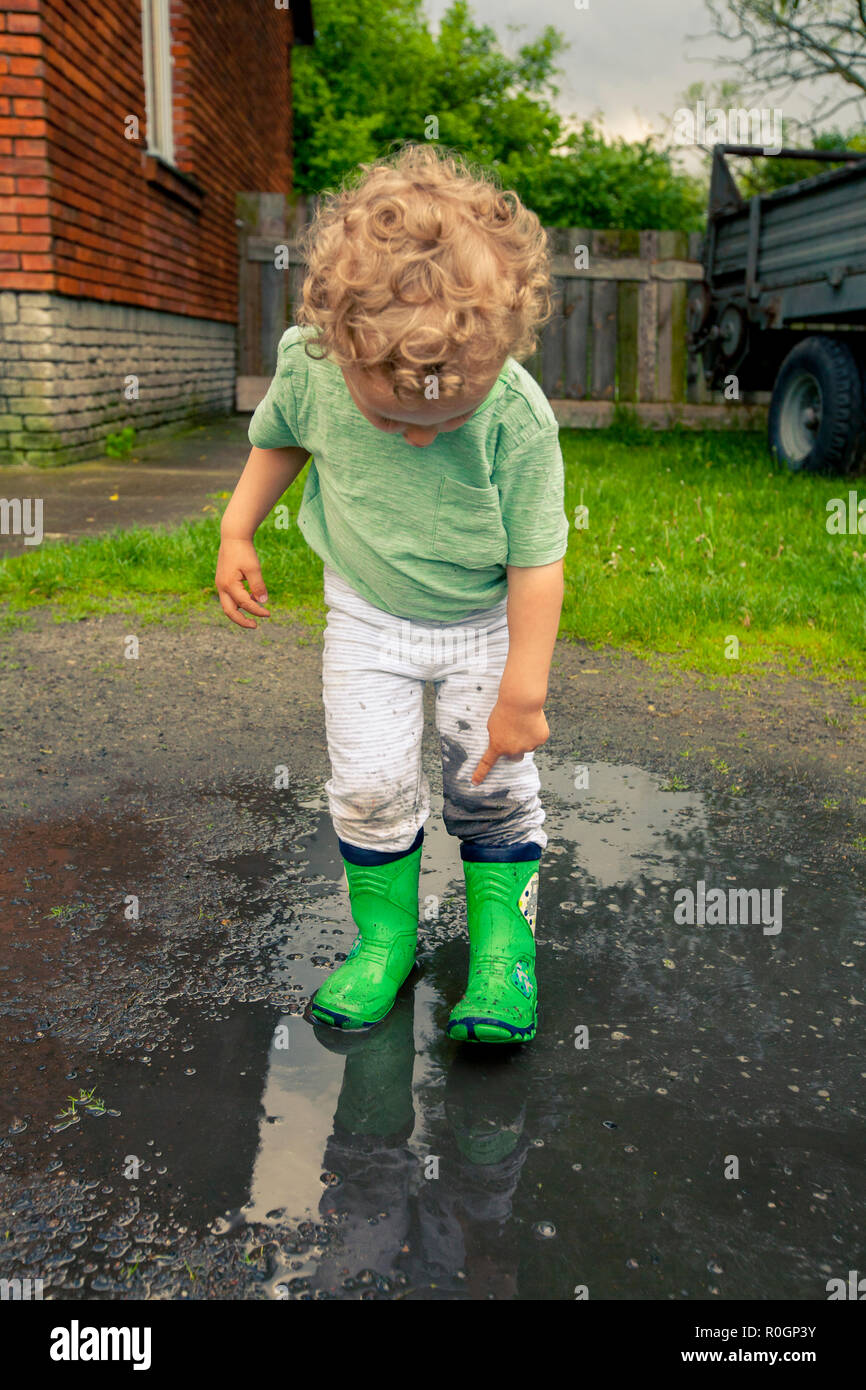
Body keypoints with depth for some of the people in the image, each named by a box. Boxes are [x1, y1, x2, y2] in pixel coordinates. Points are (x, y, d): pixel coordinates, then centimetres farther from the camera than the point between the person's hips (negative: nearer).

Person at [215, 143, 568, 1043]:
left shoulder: (520, 416, -30)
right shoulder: (311, 367, -21)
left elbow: (538, 560, -20)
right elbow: (278, 437, 5)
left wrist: (523, 693, -16)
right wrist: (236, 532, 2)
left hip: (486, 623, -1)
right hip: (366, 615, 2)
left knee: (492, 784, 4)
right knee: (368, 782, -1)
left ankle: (503, 938, 24)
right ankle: (385, 937, 21)